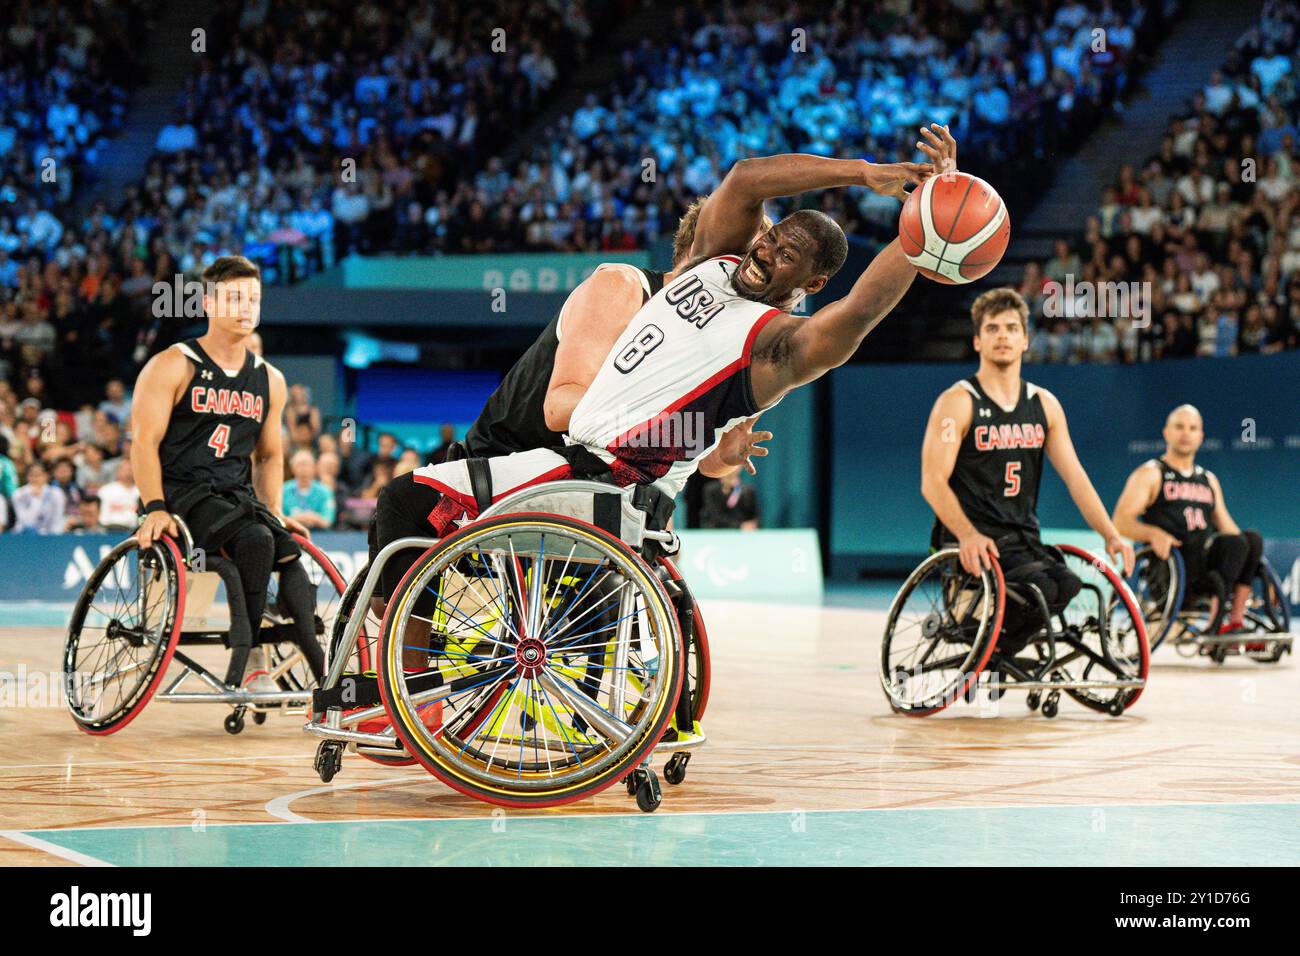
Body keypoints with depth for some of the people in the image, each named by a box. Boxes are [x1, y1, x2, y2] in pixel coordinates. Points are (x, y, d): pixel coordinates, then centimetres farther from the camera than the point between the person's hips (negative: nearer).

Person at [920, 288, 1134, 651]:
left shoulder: (1044, 405, 13)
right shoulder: (958, 402, -4)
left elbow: (1074, 476, 9)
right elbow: (932, 482, -12)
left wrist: (1110, 535, -4)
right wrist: (968, 535, -28)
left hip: (1024, 539, 6)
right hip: (971, 541, -5)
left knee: (1068, 585, -25)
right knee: (1039, 588, -31)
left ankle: (997, 654, -3)